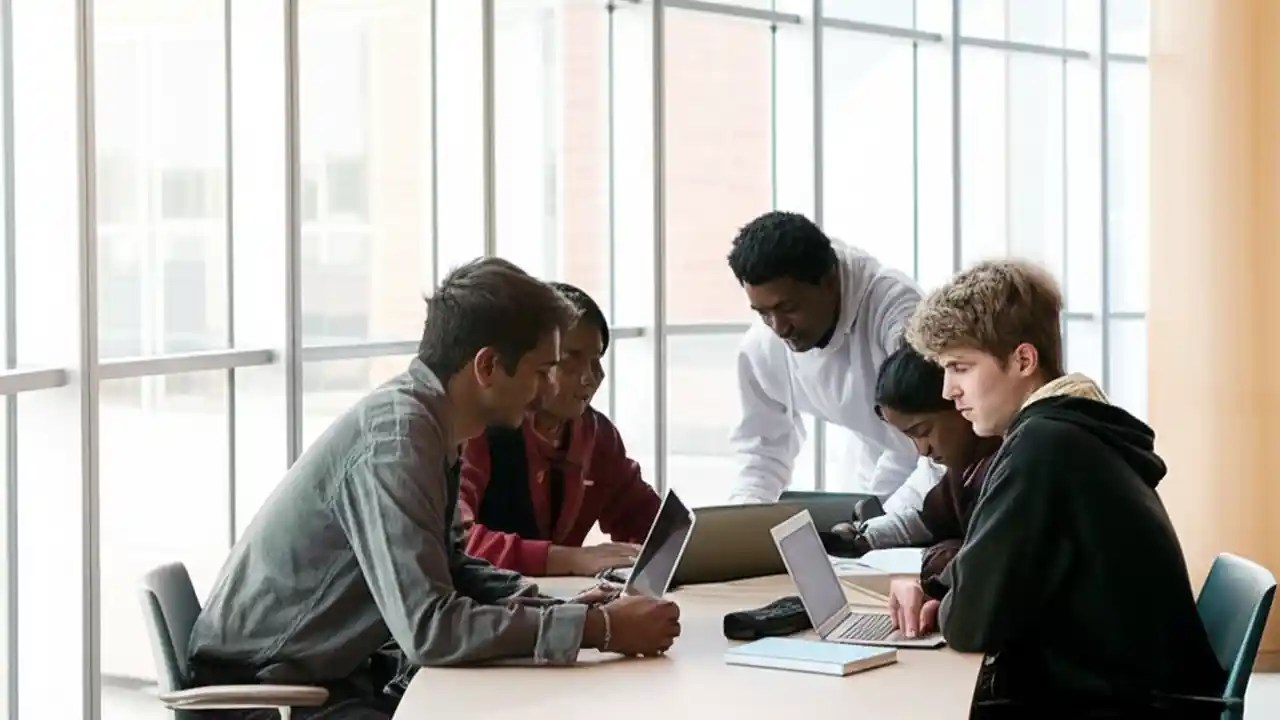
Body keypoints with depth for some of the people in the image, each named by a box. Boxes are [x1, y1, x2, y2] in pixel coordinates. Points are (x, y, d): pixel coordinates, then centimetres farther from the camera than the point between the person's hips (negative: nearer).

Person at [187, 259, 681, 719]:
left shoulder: (427, 419, 2)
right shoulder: (395, 436, -23)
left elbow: (450, 567, 14)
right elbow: (429, 627, -28)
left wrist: (564, 609, 0)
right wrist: (596, 628, -24)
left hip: (333, 675, 8)